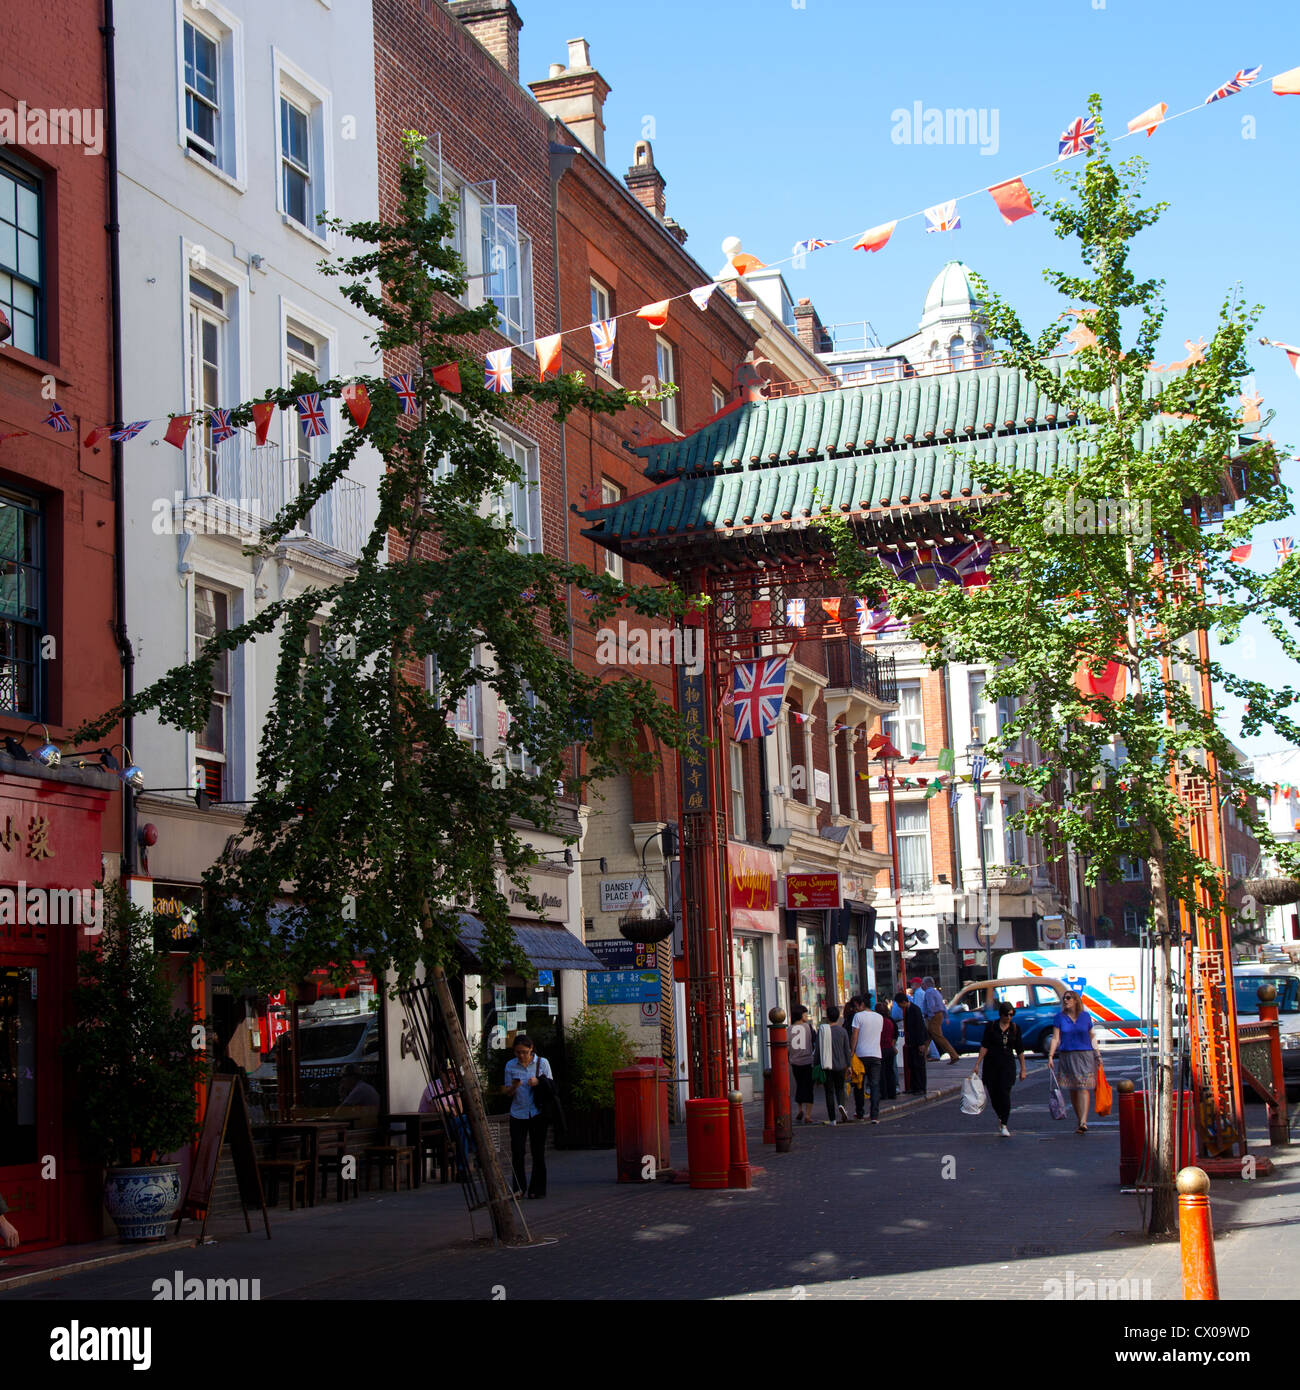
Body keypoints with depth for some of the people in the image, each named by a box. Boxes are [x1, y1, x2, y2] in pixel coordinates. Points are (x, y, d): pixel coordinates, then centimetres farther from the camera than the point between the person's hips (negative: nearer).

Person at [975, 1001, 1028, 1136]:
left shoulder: (1015, 1029, 4)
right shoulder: (991, 1027, 0)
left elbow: (1020, 1050, 8)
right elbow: (984, 1046, -2)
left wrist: (1023, 1069, 8)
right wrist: (977, 1064, -8)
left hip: (1008, 1064, 0)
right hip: (991, 1064, 0)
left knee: (1004, 1094, -13)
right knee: (993, 1095, 5)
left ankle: (1004, 1125, -11)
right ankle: (1000, 1118, 33)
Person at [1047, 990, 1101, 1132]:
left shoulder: (1085, 1016, 6)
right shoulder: (1060, 1018, 4)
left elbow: (1092, 1036, 15)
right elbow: (1055, 1038, -1)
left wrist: (1097, 1053, 8)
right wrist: (1050, 1056, -12)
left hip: (1085, 1056, -1)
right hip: (1067, 1056, 1)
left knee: (1083, 1088, -13)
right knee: (1072, 1090, 5)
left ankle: (1084, 1122, -23)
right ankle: (1080, 1121, 16)